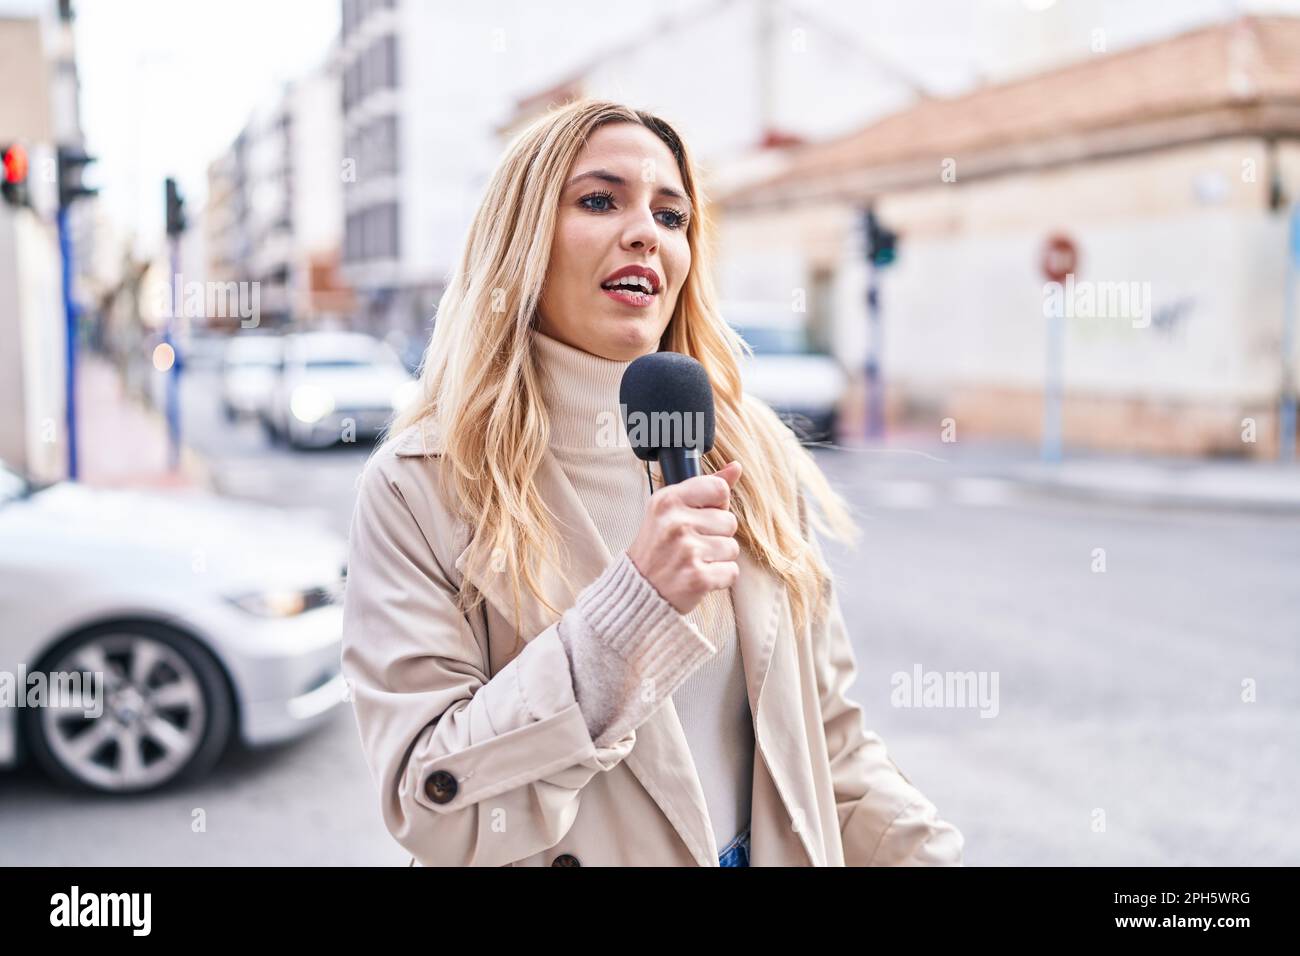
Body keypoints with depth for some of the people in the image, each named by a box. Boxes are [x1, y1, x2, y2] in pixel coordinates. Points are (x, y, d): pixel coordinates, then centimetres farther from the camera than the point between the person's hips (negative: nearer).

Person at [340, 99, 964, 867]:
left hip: (770, 851, 4)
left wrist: (930, 852, -10)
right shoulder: (420, 486, -15)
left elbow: (832, 737, 2)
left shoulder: (754, 458, -3)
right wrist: (631, 603, -30)